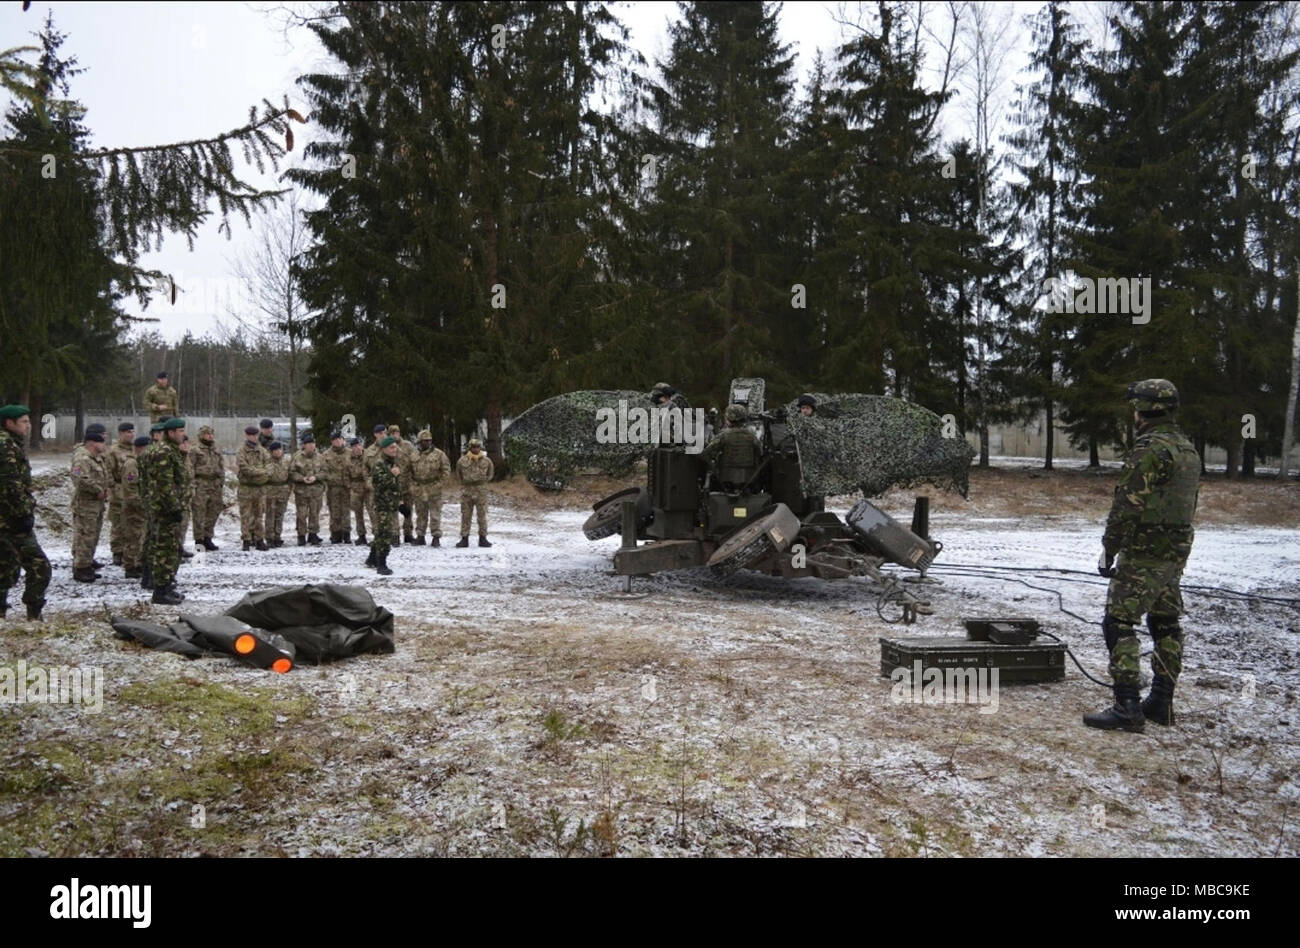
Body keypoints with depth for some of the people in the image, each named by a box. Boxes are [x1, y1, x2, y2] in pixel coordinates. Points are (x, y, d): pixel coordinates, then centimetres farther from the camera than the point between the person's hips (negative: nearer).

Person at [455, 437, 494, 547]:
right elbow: (458, 473, 15)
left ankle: (483, 539, 8)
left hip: (481, 490, 0)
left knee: (482, 515, 1)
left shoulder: (486, 461, 0)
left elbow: (490, 473, 17)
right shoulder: (462, 461, -3)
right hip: (466, 490, 0)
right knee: (465, 515, 3)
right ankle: (464, 539, 8)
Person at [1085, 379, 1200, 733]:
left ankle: (1127, 708, -9)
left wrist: (1108, 550, -13)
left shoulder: (1149, 449, -17)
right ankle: (1162, 703, 21)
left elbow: (1128, 505, -20)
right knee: (1165, 624, 14)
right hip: (1177, 554, 10)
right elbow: (1189, 503, 19)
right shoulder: (1189, 449, 13)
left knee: (1119, 624, -7)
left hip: (1143, 554, -10)